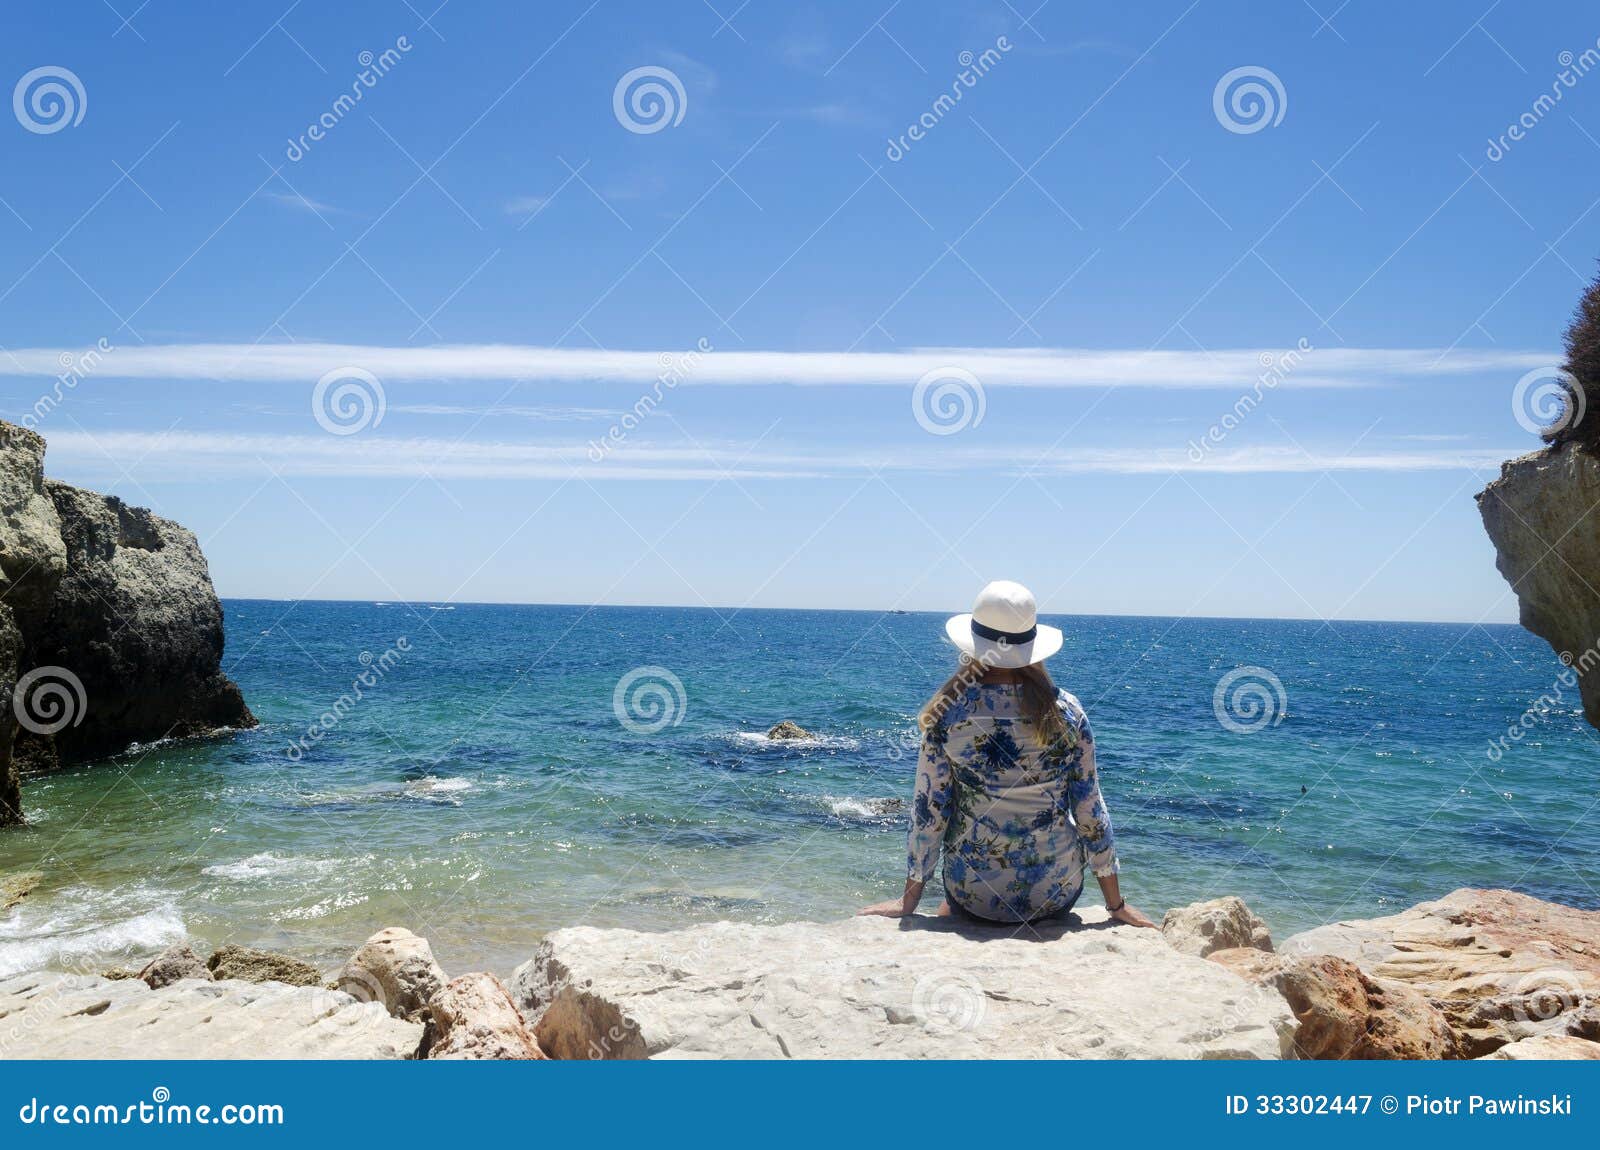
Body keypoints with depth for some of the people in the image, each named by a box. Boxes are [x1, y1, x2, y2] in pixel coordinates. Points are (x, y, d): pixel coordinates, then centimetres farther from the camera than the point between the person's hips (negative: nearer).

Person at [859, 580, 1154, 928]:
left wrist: (908, 900, 4)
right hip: (1057, 896, -1)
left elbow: (929, 810, -7)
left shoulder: (948, 713, -11)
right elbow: (1090, 810, -3)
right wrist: (1116, 903, 7)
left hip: (975, 897, 1)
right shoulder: (1066, 711, -8)